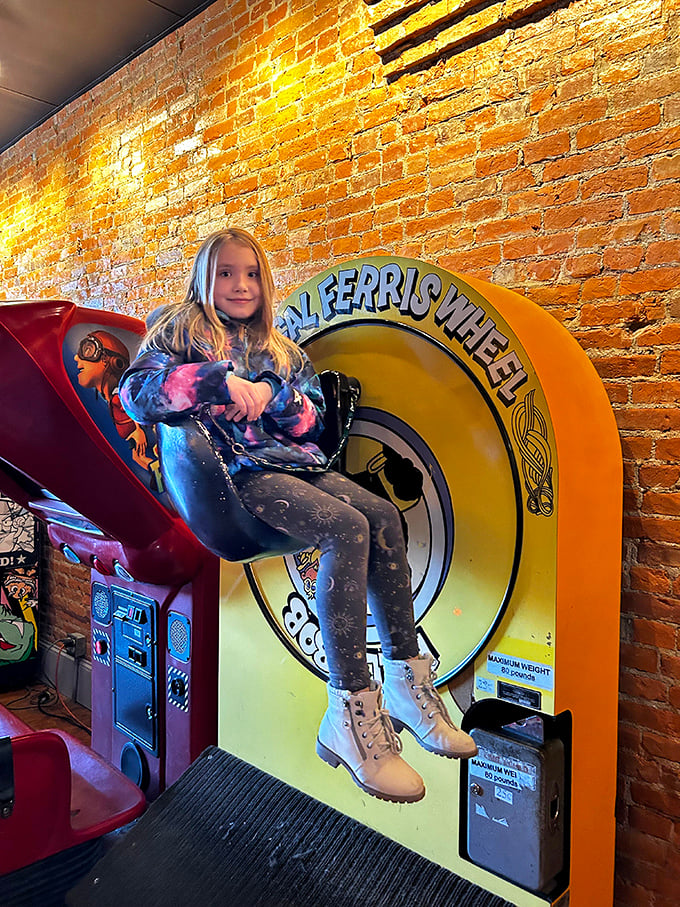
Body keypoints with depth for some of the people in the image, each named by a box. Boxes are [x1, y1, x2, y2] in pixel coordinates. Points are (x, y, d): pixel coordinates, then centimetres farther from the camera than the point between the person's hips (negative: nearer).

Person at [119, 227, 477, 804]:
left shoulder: (279, 349, 25)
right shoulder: (183, 331, 12)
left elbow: (313, 422, 17)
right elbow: (137, 392, -7)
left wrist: (273, 393, -5)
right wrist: (221, 379, -19)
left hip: (295, 463, 6)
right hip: (238, 471, -6)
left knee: (384, 515, -20)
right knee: (347, 529, -30)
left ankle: (406, 679, -16)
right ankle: (350, 712, -30)